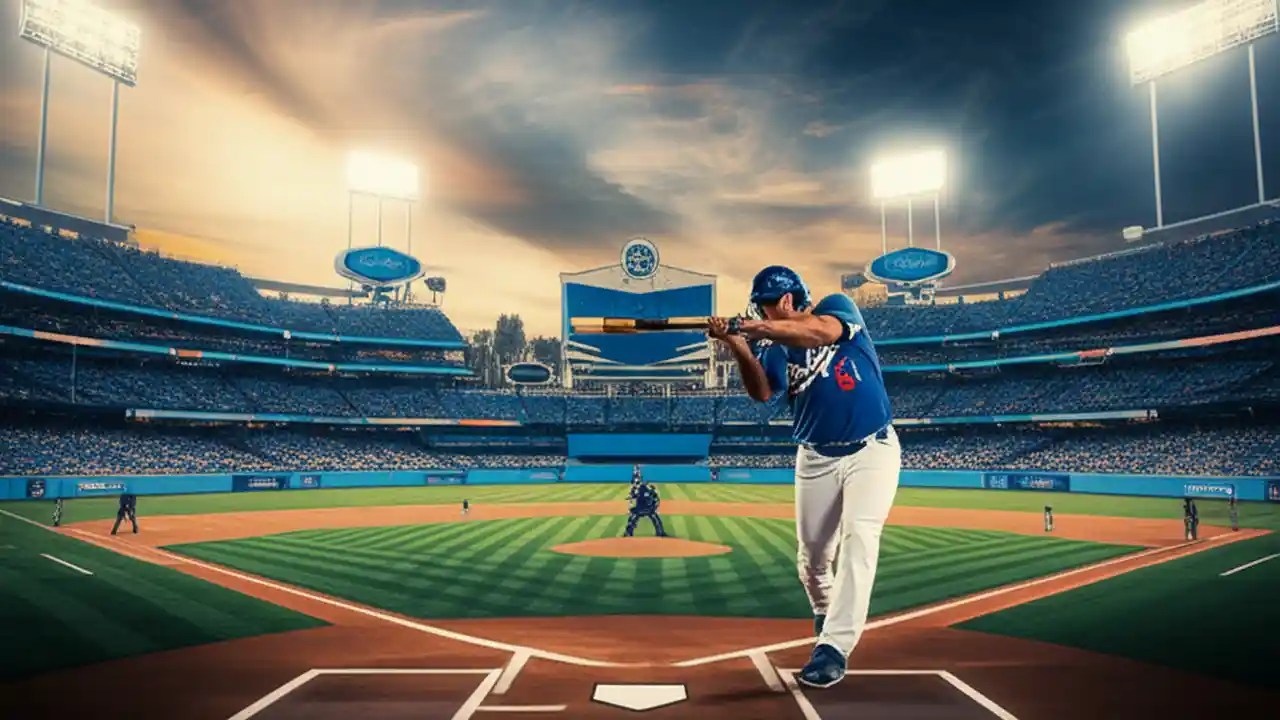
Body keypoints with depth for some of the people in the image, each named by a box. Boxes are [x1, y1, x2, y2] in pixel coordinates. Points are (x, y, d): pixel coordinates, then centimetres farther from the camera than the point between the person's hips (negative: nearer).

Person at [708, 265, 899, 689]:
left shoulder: (837, 307, -5)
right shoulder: (773, 346, -1)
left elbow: (818, 331, -30)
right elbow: (762, 392, -21)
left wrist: (755, 328, -38)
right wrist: (738, 345, -35)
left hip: (871, 449, -3)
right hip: (816, 458, 3)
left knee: (858, 541, -17)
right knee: (811, 556, 8)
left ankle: (834, 648, -16)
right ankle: (826, 615, 39)